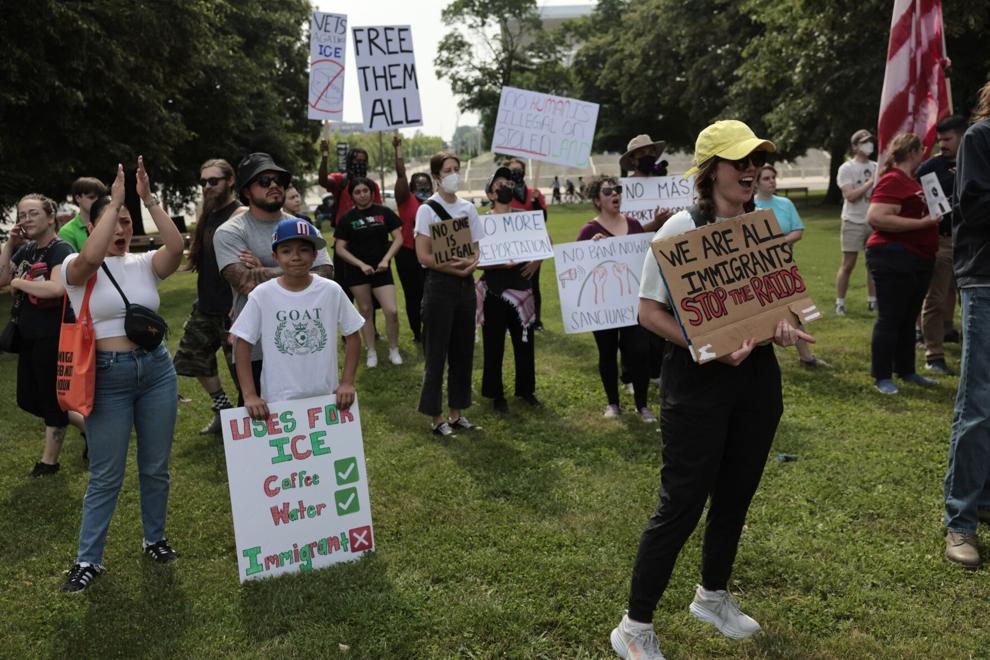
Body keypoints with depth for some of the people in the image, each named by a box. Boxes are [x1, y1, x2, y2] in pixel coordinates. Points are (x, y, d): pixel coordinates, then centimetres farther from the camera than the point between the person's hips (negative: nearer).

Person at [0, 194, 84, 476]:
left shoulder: (61, 250, -16)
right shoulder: (25, 250, 10)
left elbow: (57, 287, -33)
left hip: (52, 337, -9)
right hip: (28, 336, 9)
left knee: (52, 398, 5)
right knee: (29, 399, 16)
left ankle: (49, 460, 20)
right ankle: (87, 425, 29)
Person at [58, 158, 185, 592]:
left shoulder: (144, 264, 4)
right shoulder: (78, 269, -4)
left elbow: (177, 248, -17)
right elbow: (91, 257, -28)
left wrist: (149, 199, -19)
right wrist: (113, 201, -24)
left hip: (156, 369, 3)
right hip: (107, 376, -3)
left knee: (156, 467, 14)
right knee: (105, 476, 4)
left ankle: (155, 539, 34)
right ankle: (88, 559, 19)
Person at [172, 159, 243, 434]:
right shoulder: (207, 215, 11)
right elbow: (204, 261, 15)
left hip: (230, 309, -9)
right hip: (206, 306, 9)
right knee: (195, 358, 18)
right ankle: (223, 410, 32)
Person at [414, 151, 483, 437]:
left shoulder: (468, 208, 9)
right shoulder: (427, 210, -6)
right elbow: (424, 256, -11)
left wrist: (472, 263, -13)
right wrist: (455, 268, -17)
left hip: (466, 284, 5)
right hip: (440, 284, -5)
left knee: (463, 349, 9)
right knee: (437, 351, -1)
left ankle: (457, 411, 20)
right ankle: (436, 416, 9)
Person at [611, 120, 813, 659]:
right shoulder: (681, 228, -11)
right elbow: (648, 310, -12)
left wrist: (783, 323, -6)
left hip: (756, 377, 6)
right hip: (697, 381, -6)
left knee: (736, 494, 17)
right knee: (682, 503, -3)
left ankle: (712, 595, 40)